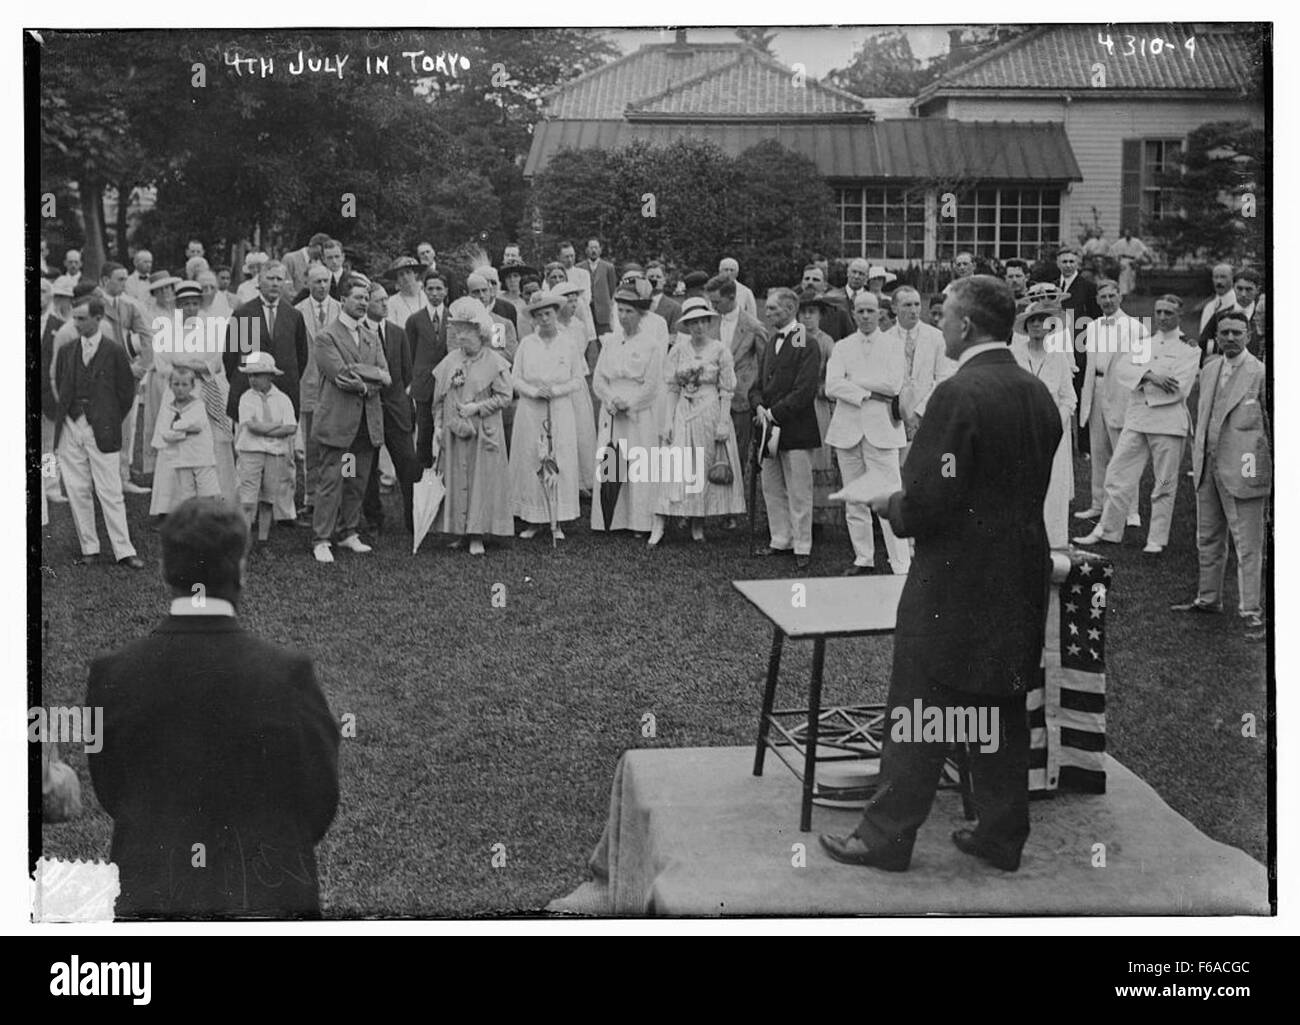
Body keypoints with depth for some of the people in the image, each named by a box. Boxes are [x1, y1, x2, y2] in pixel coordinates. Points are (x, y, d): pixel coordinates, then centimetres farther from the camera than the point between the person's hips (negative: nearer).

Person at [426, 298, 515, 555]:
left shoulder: (494, 361, -5)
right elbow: (439, 398, 11)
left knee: (481, 480, -2)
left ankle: (477, 536, 2)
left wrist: (477, 407, -16)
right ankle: (459, 532, 13)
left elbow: (505, 396, -8)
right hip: (453, 431, 4)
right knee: (456, 481, 5)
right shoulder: (450, 361, 7)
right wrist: (438, 426, 4)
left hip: (483, 432, -4)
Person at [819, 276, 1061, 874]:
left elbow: (930, 502, -23)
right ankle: (1003, 836, 23)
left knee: (919, 712, 2)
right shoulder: (1039, 395, 7)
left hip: (956, 583, -8)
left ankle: (887, 837, 10)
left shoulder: (959, 395, -19)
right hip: (1022, 577, 8)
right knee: (1004, 709, 15)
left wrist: (890, 507, -2)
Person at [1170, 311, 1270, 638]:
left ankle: (1251, 611, 2)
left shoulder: (1261, 374, -9)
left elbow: (1273, 426, -7)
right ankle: (1208, 598, 31)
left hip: (1241, 472, -7)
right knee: (1208, 540, 17)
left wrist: (1272, 477, -7)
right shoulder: (1209, 369, 12)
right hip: (1208, 470, 7)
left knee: (1248, 546, -3)